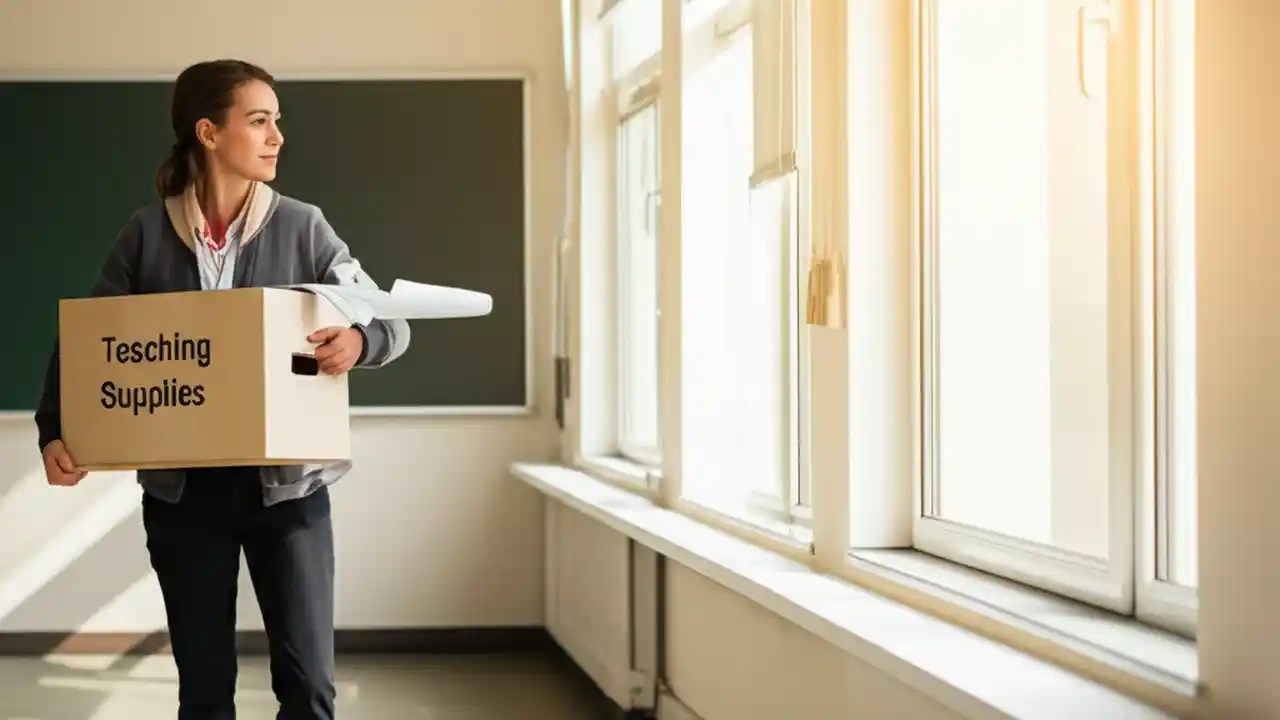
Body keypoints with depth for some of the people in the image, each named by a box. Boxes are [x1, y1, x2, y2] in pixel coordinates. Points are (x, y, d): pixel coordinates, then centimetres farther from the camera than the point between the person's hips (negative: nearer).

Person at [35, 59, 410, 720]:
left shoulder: (302, 227, -1)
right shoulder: (148, 233, 0)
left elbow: (392, 322, -1)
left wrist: (358, 340, -24)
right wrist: (55, 433, -12)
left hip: (286, 482, 0)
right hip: (182, 488, 1)